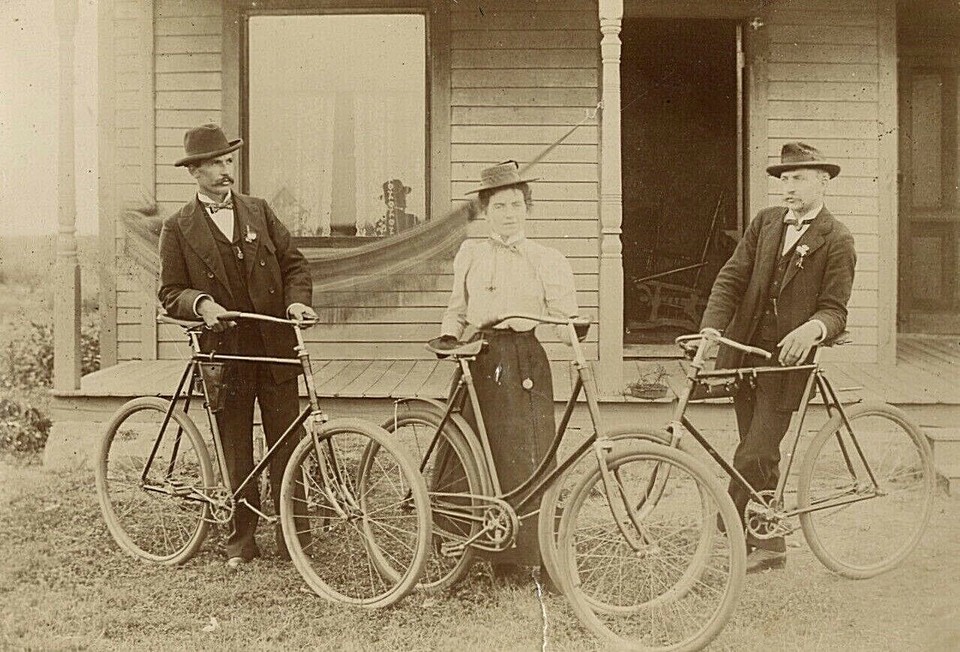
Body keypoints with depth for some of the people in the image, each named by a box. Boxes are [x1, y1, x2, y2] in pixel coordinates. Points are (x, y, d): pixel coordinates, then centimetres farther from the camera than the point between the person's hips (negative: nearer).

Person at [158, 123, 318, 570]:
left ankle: (291, 536, 12)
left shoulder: (259, 212, 11)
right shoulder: (178, 227, 4)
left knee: (287, 446, 1)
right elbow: (170, 293, 2)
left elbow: (294, 264, 11)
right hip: (224, 353, -1)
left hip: (275, 349, 2)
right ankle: (241, 541, 21)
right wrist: (201, 303, -18)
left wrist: (297, 299, -8)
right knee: (235, 454, 6)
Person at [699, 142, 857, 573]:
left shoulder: (837, 241, -4)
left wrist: (810, 330, -31)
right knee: (760, 457, 13)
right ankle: (768, 545, 26)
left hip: (787, 359, -5)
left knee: (754, 458, -11)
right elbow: (731, 278, 2)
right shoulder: (764, 222, 9)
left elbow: (835, 310, -8)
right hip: (745, 352, 5)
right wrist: (711, 329, -12)